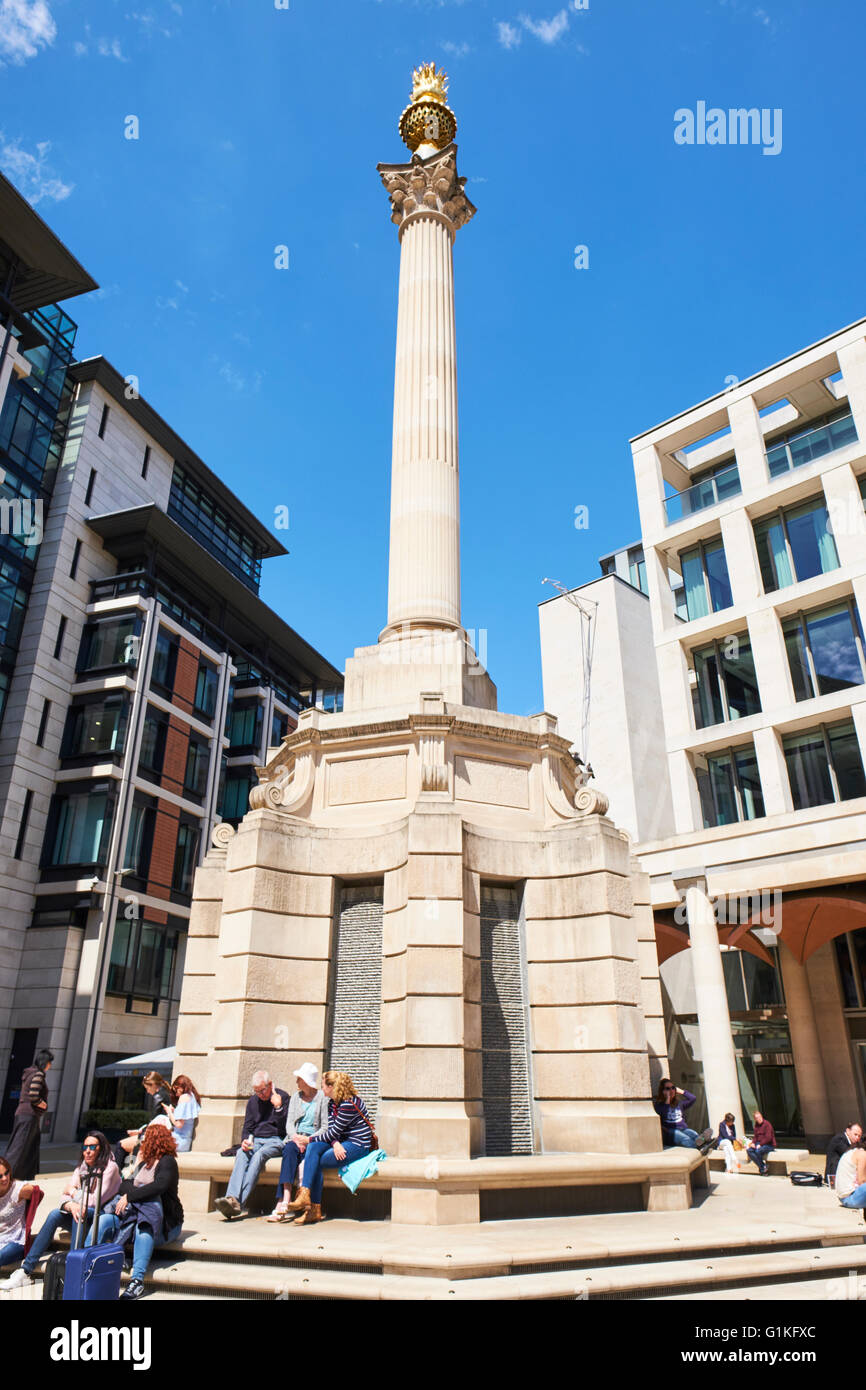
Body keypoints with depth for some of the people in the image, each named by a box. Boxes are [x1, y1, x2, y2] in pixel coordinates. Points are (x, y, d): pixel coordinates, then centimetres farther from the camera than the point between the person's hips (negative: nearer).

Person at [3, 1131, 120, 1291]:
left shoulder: (110, 1167, -11)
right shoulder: (81, 1168, 10)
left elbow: (96, 1200, -17)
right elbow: (65, 1197, -1)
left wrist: (74, 1192, -4)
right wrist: (71, 1205, -25)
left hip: (104, 1217, -6)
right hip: (82, 1221, 6)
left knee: (82, 1211, -32)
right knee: (55, 1214, -17)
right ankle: (26, 1270, -15)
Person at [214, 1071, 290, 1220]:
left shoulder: (283, 1097, -1)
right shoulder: (253, 1101, 15)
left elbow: (284, 1128, -7)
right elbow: (247, 1127, 16)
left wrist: (278, 1107, -20)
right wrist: (245, 1140, -6)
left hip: (275, 1141, -4)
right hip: (255, 1141, 4)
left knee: (259, 1155, -33)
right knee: (242, 1153, -28)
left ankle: (240, 1202, -41)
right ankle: (232, 1198, -44)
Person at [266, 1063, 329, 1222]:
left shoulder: (322, 1098, 2)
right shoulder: (296, 1097, 17)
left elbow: (325, 1127, -2)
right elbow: (289, 1123, 10)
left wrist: (309, 1139, -16)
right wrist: (295, 1137, -11)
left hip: (313, 1142, -3)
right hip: (295, 1139, 3)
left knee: (290, 1155, -32)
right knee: (289, 1149, -32)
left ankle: (282, 1202, -37)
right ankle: (286, 1200, -44)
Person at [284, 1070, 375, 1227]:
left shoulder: (349, 1104, -19)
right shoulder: (332, 1102, 11)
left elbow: (333, 1132, -17)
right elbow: (331, 1128, 4)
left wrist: (309, 1140, -7)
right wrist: (335, 1143, -19)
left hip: (358, 1145, -8)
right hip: (342, 1142, 8)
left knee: (316, 1162, -21)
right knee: (313, 1148, -17)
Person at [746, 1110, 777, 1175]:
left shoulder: (767, 1124, -13)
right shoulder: (756, 1125, 10)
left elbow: (768, 1138, -20)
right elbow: (756, 1136, 15)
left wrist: (760, 1144, -21)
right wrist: (753, 1143, -4)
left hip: (769, 1145, -7)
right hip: (759, 1144, 7)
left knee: (758, 1151, -34)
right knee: (749, 1150, -17)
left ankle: (763, 1168, -10)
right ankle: (762, 1167, -12)